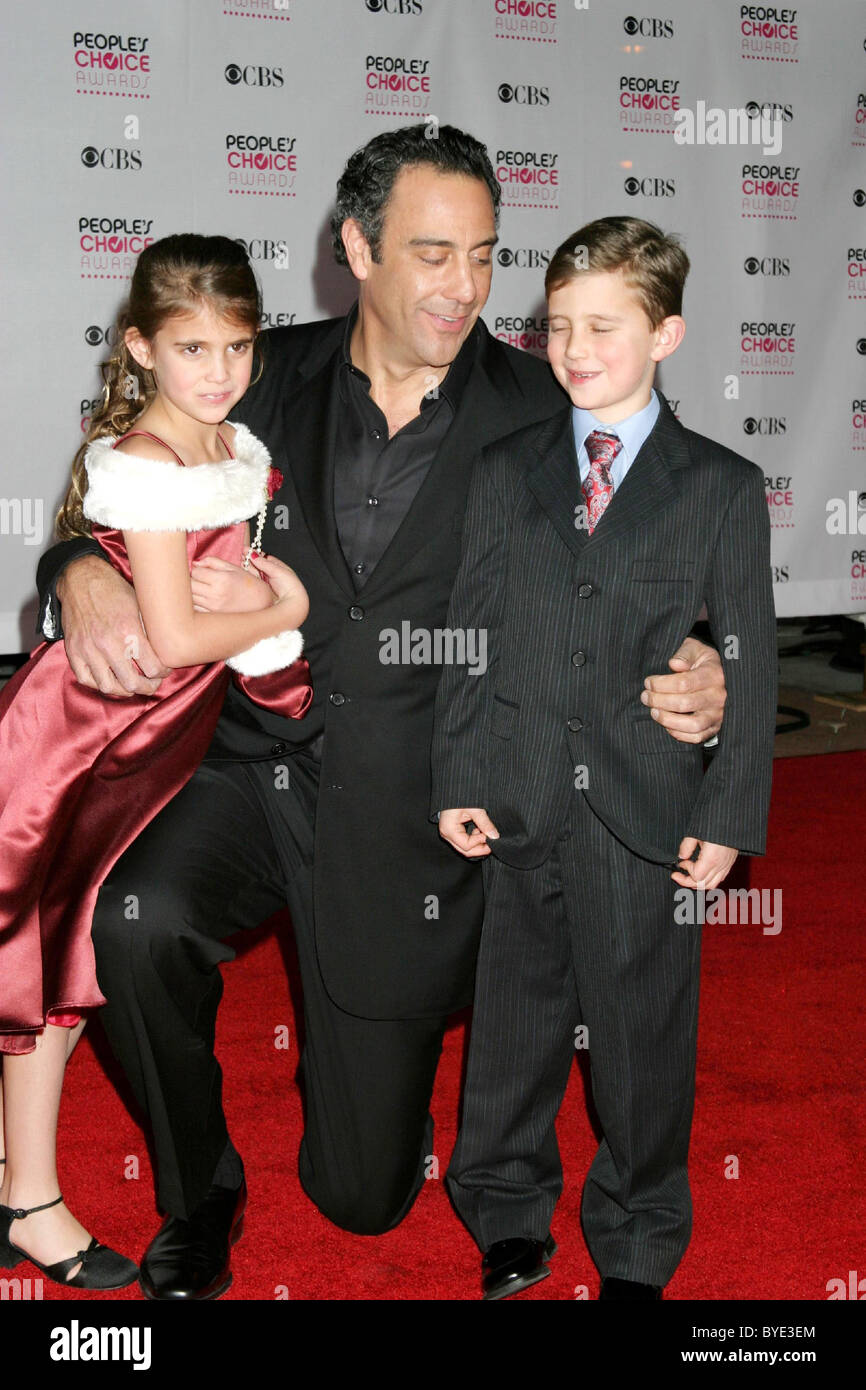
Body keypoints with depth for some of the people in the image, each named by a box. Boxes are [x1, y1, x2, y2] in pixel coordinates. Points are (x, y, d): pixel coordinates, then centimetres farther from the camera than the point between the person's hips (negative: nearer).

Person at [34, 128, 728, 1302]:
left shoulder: (539, 412, -6)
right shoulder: (273, 378, -1)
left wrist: (693, 688, -27)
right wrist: (85, 575, -22)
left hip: (410, 815, -1)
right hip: (255, 765, 2)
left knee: (364, 1192, 6)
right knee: (136, 919, -33)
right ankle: (200, 1192, -1)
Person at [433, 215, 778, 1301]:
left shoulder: (723, 489, 0)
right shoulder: (503, 473, 6)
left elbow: (748, 663, 0)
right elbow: (468, 634, 6)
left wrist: (728, 816, -5)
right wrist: (455, 781, 0)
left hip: (649, 809, -1)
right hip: (518, 803, 2)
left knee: (643, 1031, 9)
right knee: (515, 1016, 14)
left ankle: (638, 1248, 29)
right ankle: (508, 1214, 36)